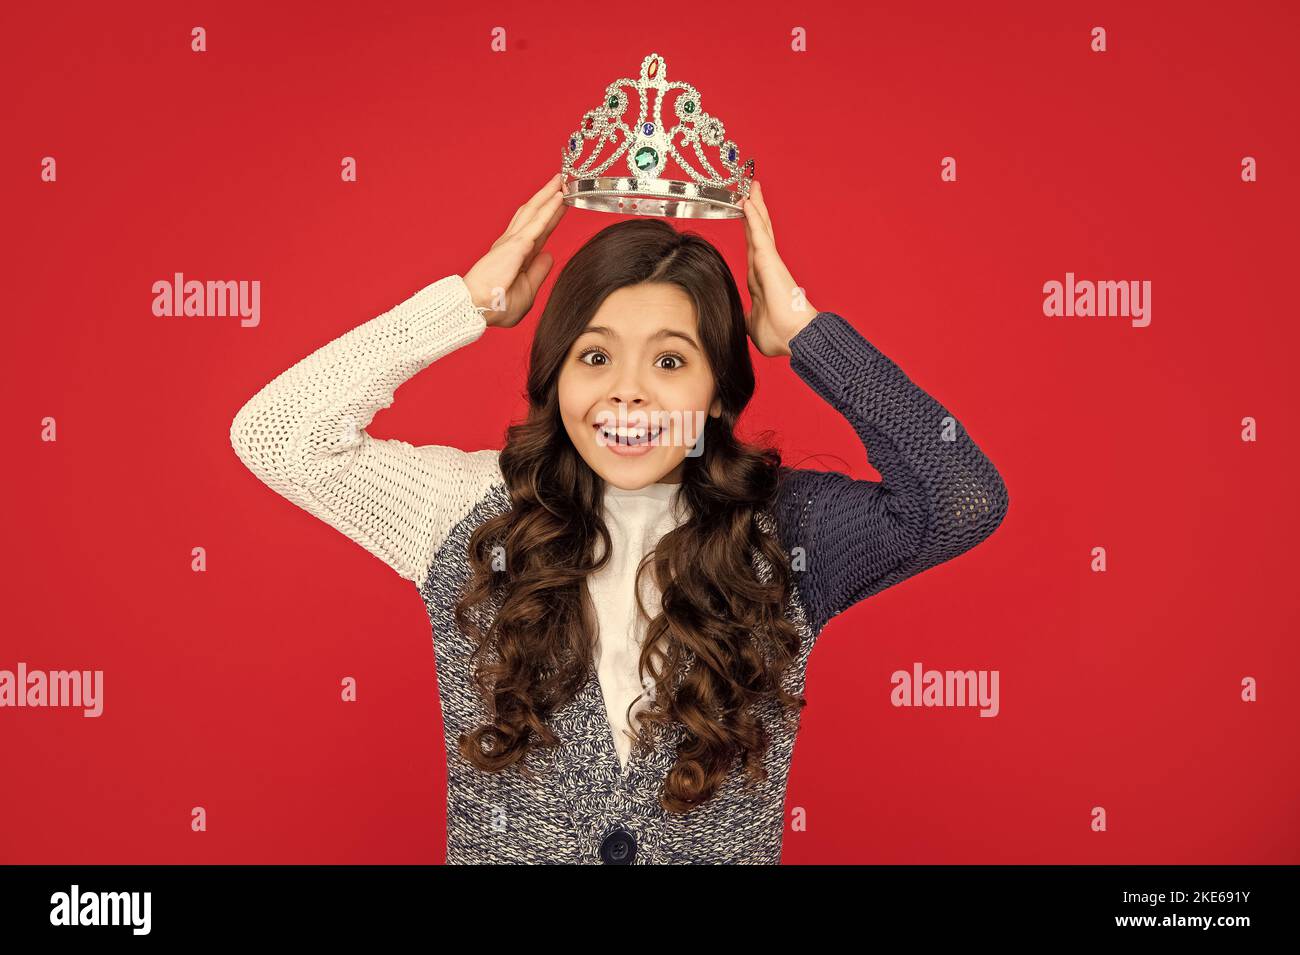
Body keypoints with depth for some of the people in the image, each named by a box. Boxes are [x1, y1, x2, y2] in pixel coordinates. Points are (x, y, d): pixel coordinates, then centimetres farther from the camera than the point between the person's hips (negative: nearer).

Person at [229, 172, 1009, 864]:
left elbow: (966, 499, -13)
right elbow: (276, 432, -6)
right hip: (495, 851, 1)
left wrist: (801, 329, -9)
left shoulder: (785, 533, -1)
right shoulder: (475, 515, -1)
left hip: (721, 850, 0)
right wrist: (472, 301, -6)